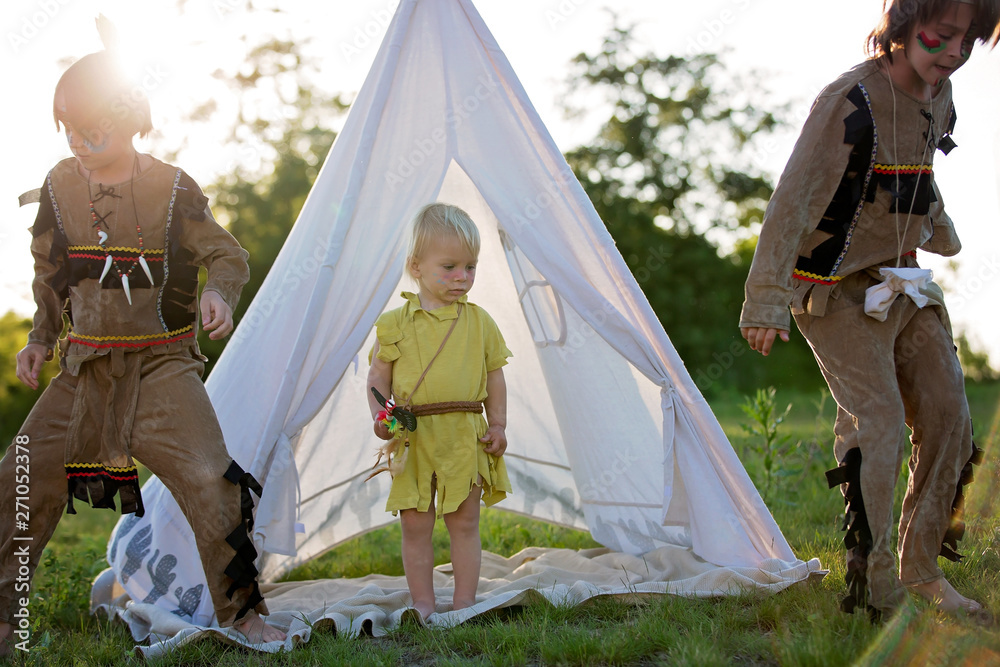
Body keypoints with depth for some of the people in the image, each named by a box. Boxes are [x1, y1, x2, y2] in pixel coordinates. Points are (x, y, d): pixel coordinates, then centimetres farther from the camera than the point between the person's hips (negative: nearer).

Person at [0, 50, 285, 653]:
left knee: (209, 479, -15)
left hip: (162, 364, -3)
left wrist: (219, 292, -22)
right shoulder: (60, 186, 2)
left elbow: (229, 255, -1)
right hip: (85, 369, 4)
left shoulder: (173, 189, -8)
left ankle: (242, 612, 3)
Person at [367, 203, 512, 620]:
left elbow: (495, 377, 10)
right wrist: (379, 417, -11)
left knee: (464, 523, 5)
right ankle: (422, 606, 14)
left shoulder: (479, 322, 6)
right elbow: (378, 377, 5)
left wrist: (497, 425, 3)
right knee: (415, 525, 3)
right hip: (413, 440, -1)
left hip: (465, 438, 1)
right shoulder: (394, 324, 1)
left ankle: (464, 604, 15)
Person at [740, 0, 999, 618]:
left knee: (947, 416, 3)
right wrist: (768, 299, -28)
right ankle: (873, 586, -7)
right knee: (878, 424, -16)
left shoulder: (938, 97, 4)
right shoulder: (850, 103, -22)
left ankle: (923, 571, 14)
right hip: (842, 291, -8)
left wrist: (940, 232, 39)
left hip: (905, 285, 8)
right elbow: (794, 200, -24)